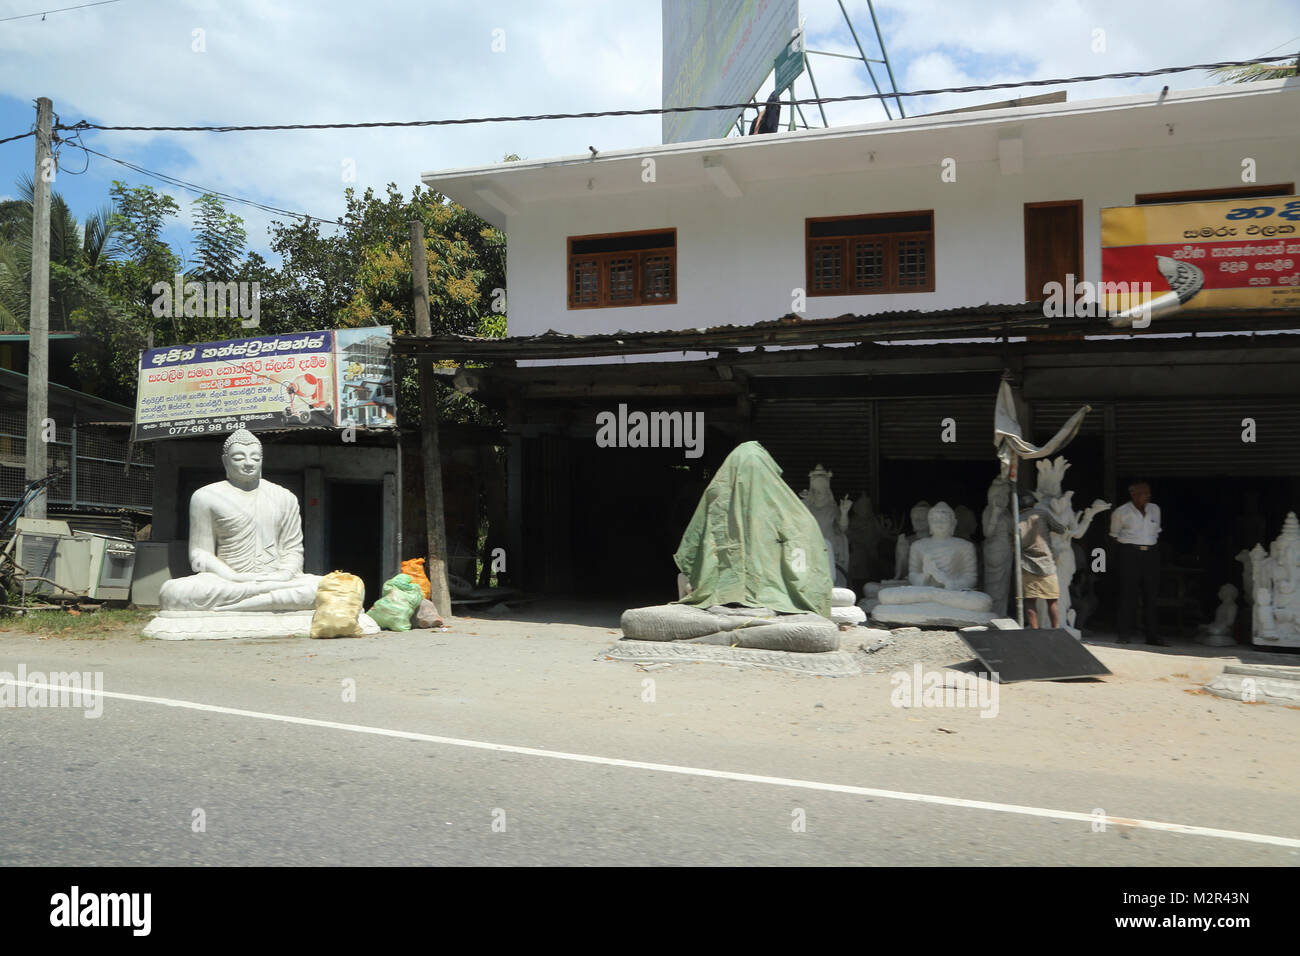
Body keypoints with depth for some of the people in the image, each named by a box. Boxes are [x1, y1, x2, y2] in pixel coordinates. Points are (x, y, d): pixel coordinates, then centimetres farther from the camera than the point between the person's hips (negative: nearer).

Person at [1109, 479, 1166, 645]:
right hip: (1130, 554, -4)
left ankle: (1153, 635, 8)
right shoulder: (1121, 512, -1)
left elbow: (1156, 532, 22)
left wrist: (1151, 546, 11)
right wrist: (1127, 547, 2)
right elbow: (1115, 535, 9)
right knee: (1128, 594, -5)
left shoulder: (1155, 509, 12)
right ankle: (1124, 634, 0)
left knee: (1151, 595, 4)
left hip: (1151, 555, 4)